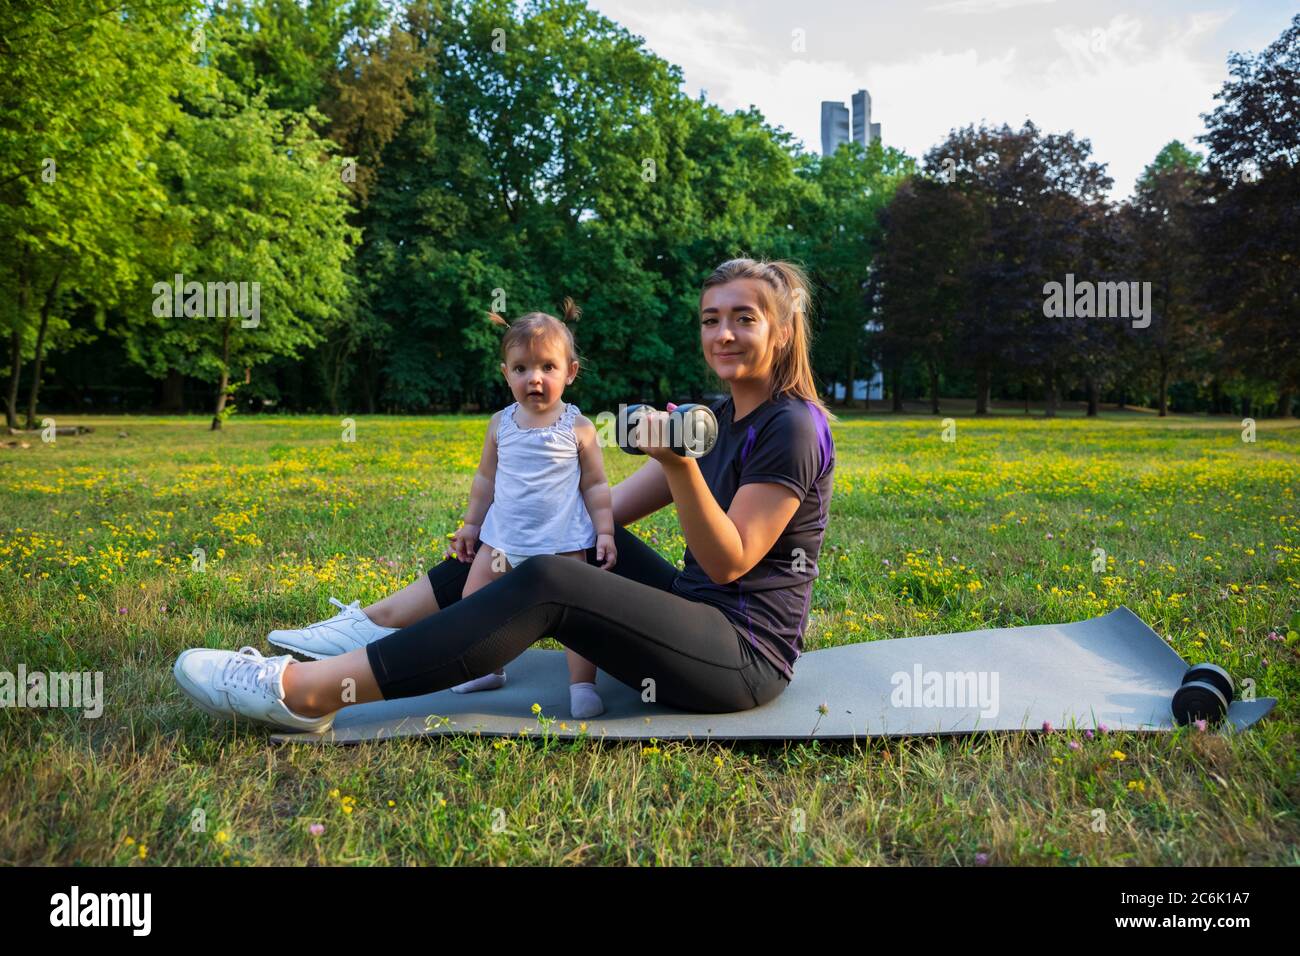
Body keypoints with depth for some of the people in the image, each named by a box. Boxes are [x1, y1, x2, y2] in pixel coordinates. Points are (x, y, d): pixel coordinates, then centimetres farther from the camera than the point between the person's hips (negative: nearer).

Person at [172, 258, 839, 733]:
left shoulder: (795, 428, -12)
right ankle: (375, 621, 3)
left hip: (744, 656, -9)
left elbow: (730, 562, -18)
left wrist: (682, 467, -31)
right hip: (696, 613, 9)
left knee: (547, 583, -27)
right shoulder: (720, 417, 14)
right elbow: (608, 508, 13)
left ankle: (305, 691, -25)